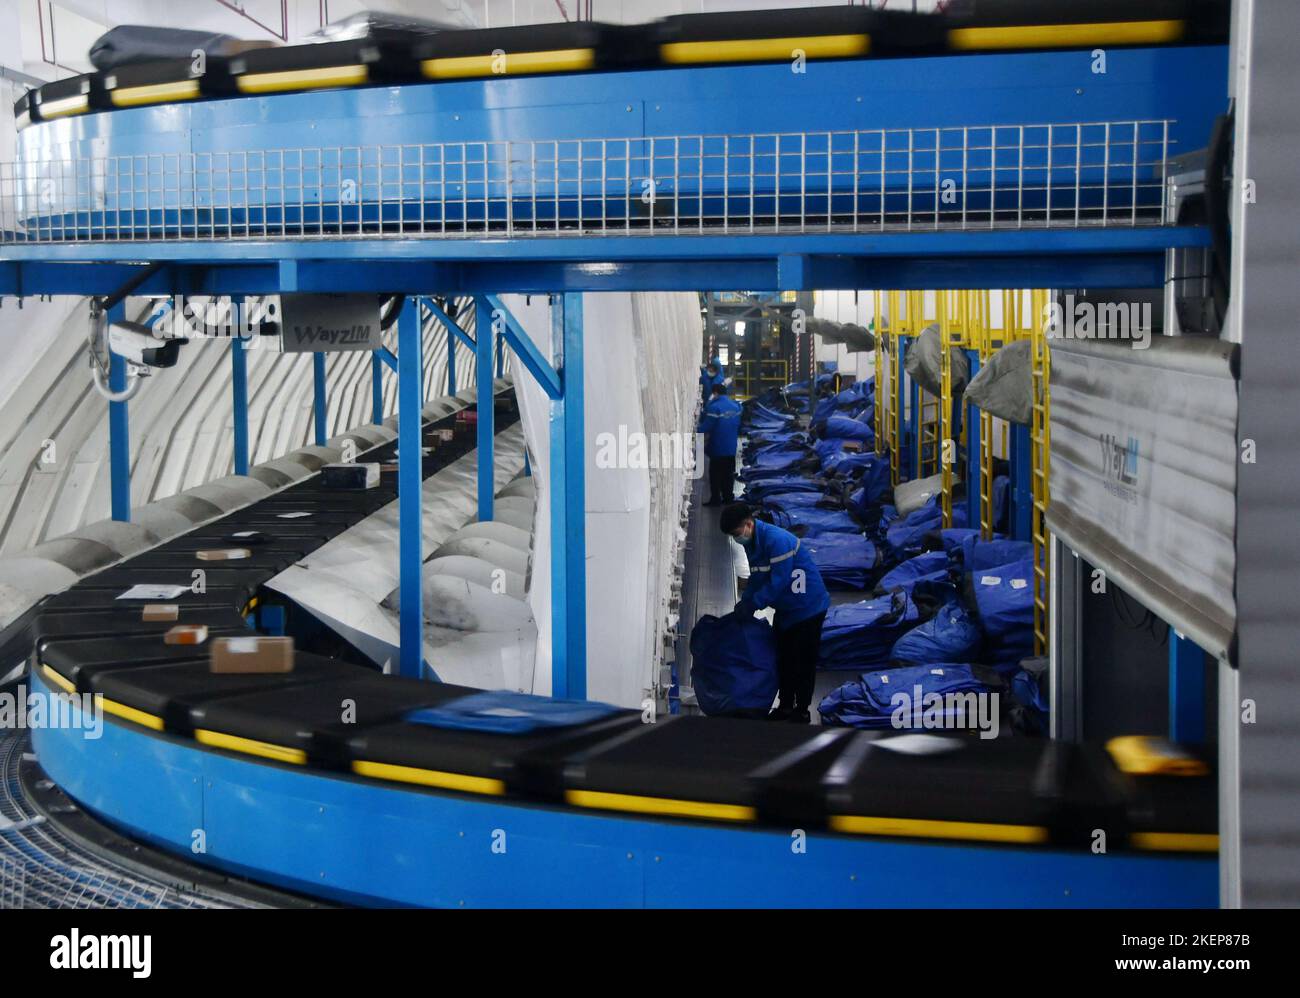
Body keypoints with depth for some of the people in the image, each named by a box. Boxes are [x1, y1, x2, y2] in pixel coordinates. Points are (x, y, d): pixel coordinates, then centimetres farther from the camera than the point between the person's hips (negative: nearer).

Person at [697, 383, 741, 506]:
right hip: (731, 448, 6)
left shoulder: (714, 407, -18)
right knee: (729, 473, 14)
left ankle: (715, 499, 4)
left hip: (717, 449, -6)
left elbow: (705, 428, -18)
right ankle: (728, 497, 19)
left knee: (715, 474, 2)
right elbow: (739, 427, 13)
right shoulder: (735, 407, 4)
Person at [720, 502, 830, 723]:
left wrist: (752, 604, -24)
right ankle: (786, 706, 25)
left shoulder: (777, 540, -28)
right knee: (783, 657, 14)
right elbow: (757, 578, 11)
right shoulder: (751, 543, 2)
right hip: (785, 609, 9)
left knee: (803, 661, 0)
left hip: (807, 607, -9)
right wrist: (744, 602, -1)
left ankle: (802, 711, 10)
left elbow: (778, 582, -29)